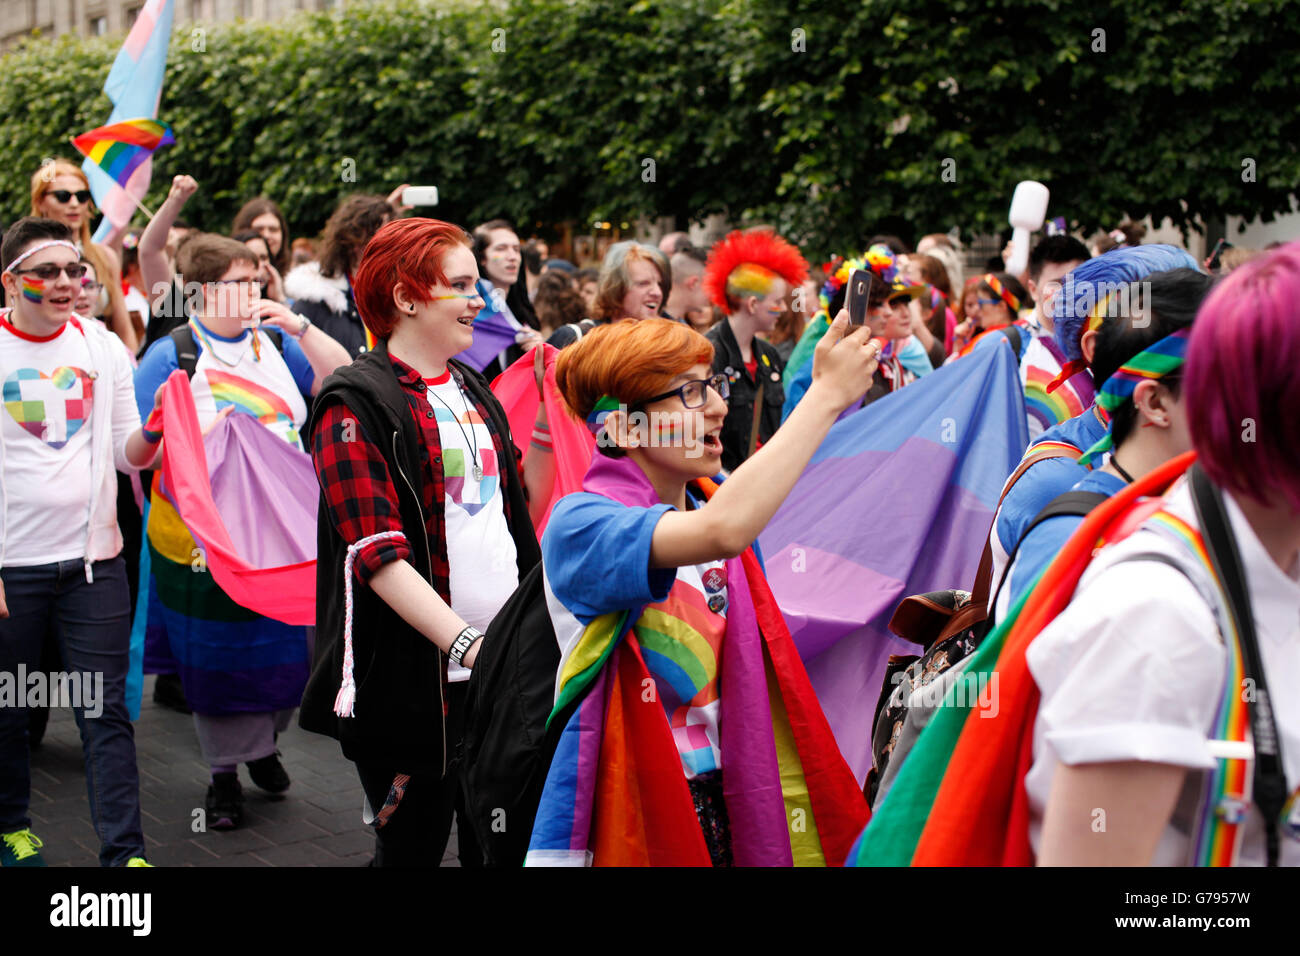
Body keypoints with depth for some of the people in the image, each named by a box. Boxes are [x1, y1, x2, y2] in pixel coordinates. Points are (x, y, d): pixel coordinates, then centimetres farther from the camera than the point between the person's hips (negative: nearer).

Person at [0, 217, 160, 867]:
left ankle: (124, 851, 4)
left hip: (93, 557, 2)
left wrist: (151, 433, -15)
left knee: (105, 711, 1)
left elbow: (126, 454, 9)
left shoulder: (104, 348, 5)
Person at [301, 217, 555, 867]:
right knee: (413, 848, 5)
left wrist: (548, 423, 6)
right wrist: (465, 643, -27)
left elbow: (522, 507, 20)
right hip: (413, 675, -7)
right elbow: (378, 551, -18)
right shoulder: (357, 404, -8)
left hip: (499, 664, 7)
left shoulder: (473, 391, 15)